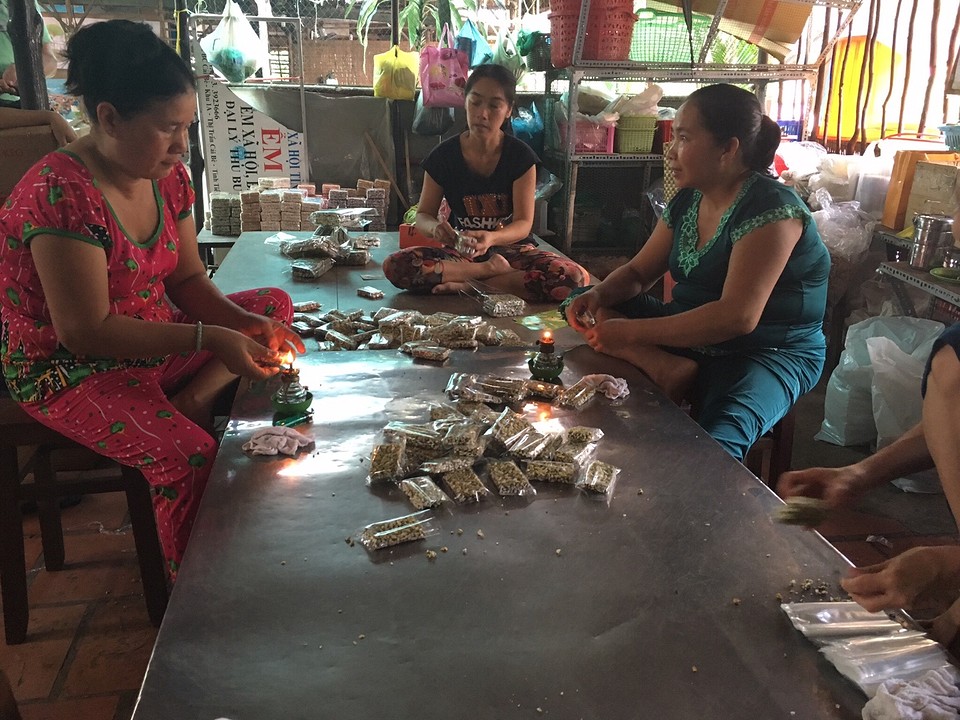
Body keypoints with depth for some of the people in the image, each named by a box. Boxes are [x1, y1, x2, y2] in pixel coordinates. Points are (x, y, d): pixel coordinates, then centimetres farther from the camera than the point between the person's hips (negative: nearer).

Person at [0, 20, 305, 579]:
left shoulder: (169, 176, -2)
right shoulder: (61, 193, -26)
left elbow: (187, 279, 5)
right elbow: (87, 331, -26)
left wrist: (245, 324, -14)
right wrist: (208, 339, -29)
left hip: (159, 340, 8)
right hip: (70, 369, -8)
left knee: (276, 305, 8)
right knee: (191, 455, -30)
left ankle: (192, 402, -9)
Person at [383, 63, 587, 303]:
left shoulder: (521, 156, -7)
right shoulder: (442, 156, -4)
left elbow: (523, 224, -11)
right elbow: (423, 215, 1)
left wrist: (491, 238, -34)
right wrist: (435, 227, -26)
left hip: (511, 248, -1)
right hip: (460, 252, 1)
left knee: (574, 277, -32)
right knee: (395, 266, -29)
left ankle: (466, 285, -22)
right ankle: (492, 271, -18)